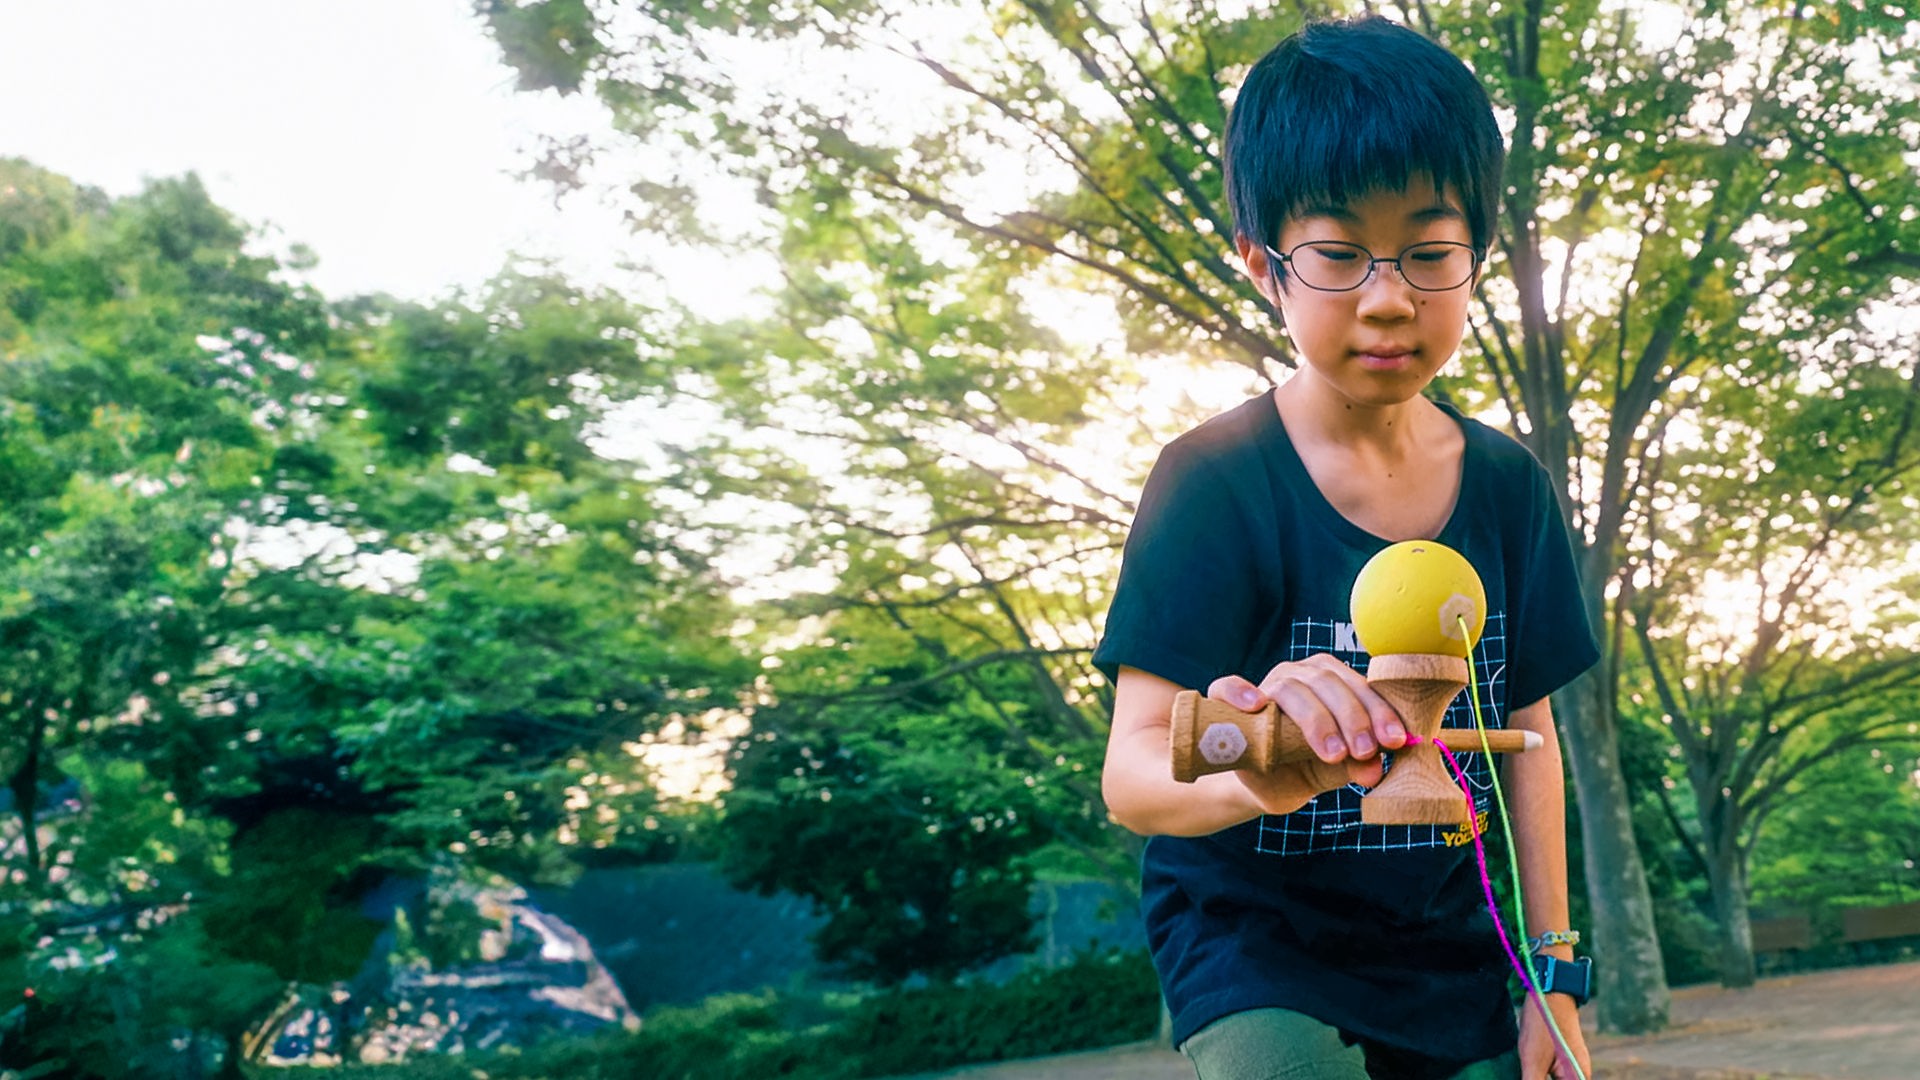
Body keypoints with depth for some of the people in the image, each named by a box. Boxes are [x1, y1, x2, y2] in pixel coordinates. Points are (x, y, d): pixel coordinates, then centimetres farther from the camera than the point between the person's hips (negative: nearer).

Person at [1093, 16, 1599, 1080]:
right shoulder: (1214, 481, -15)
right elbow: (1132, 769, -22)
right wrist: (1252, 775, -43)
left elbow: (1527, 735, 7)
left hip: (1457, 972, 5)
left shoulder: (1507, 485, 0)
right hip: (1256, 959, -4)